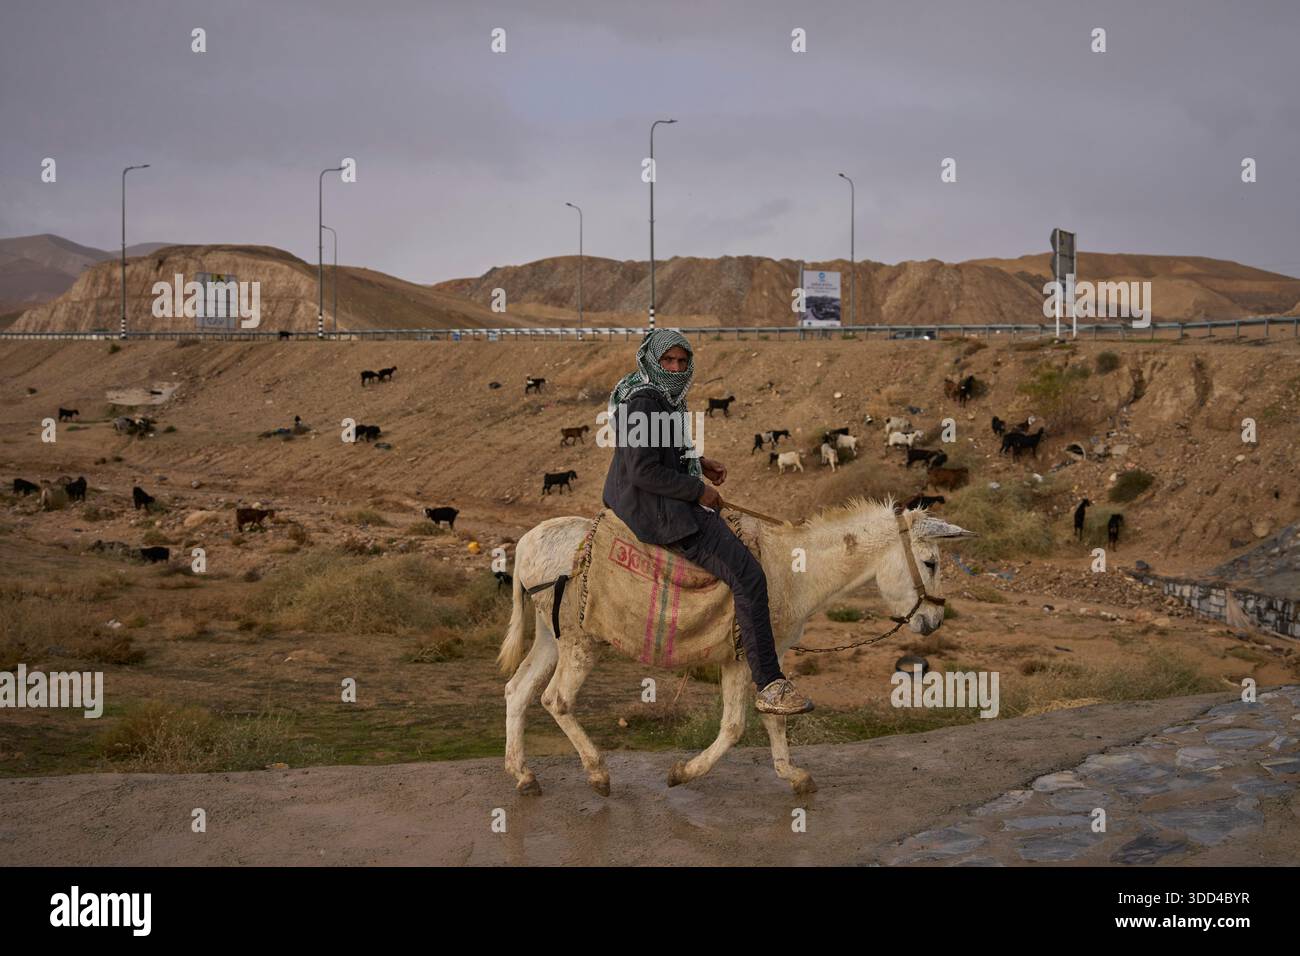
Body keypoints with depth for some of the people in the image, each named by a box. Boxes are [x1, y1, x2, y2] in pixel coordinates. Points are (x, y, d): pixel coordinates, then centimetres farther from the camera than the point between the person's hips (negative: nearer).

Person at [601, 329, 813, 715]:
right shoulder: (642, 401, -20)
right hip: (656, 509, -12)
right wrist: (699, 491, -17)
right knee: (748, 576, -17)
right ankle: (769, 686, -16)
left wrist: (700, 462, 15)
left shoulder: (665, 396, 12)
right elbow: (644, 470, -25)